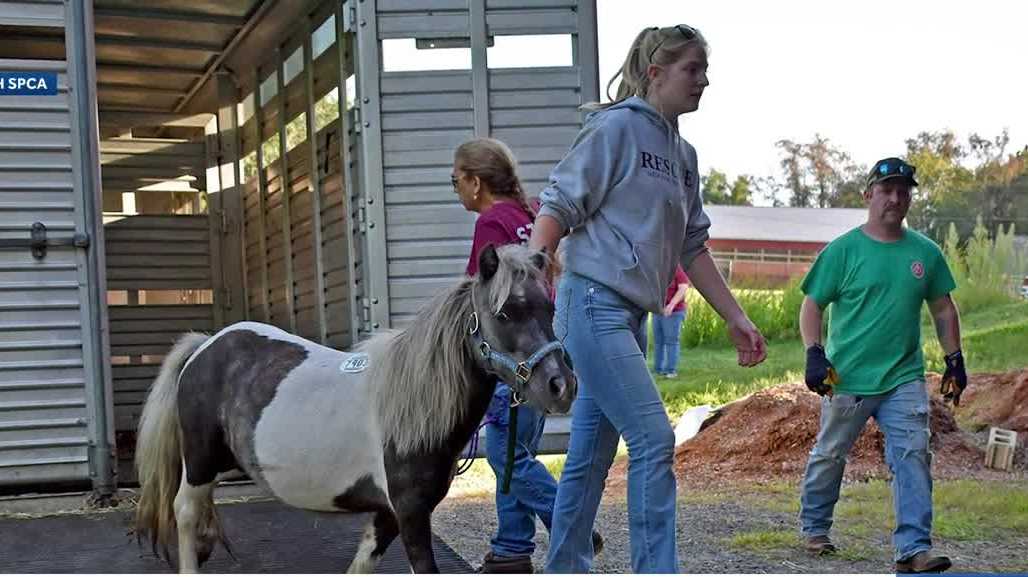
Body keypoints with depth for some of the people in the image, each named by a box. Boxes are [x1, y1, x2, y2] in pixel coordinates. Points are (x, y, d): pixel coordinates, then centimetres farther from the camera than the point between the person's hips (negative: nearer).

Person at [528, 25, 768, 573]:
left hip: (629, 316, 8)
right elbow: (558, 205, -11)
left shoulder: (683, 155, 18)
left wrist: (736, 318, 17)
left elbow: (692, 247, 20)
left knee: (590, 454, 12)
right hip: (593, 304, -8)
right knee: (653, 438, -13)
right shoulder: (615, 127, -6)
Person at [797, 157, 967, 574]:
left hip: (904, 379, 3)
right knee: (830, 456, 11)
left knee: (913, 457, -8)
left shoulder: (925, 252, 7)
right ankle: (814, 528, 31)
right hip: (847, 379, -3)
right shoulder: (843, 250, -5)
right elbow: (812, 305, -4)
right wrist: (814, 354, -16)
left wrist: (954, 360, 11)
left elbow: (943, 309, 16)